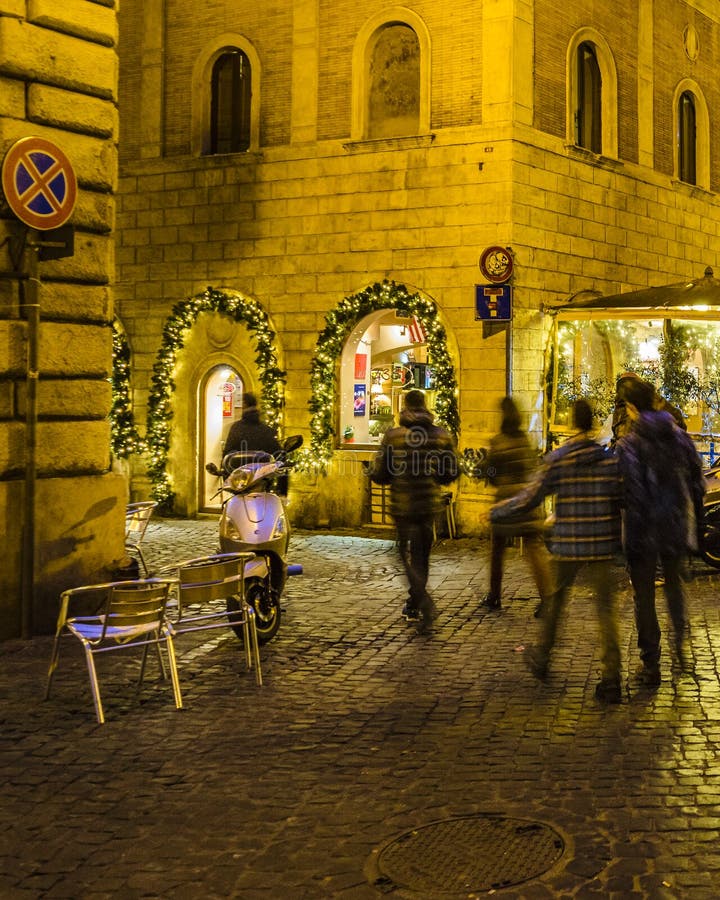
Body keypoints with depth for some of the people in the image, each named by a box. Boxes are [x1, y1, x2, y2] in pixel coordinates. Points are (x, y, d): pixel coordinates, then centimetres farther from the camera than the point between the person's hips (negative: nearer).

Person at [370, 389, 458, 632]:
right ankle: (414, 606, 26)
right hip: (430, 504, 3)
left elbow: (377, 474, -7)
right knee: (422, 555, 16)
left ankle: (425, 603, -19)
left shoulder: (393, 436, -9)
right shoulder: (442, 436, -1)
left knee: (409, 556, 1)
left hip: (402, 505, -3)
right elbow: (452, 473, 3)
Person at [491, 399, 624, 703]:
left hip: (567, 545, 0)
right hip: (601, 546, 0)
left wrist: (496, 512, 10)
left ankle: (541, 658, 34)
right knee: (606, 608, 3)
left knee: (555, 600, 20)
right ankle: (611, 677, -3)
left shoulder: (557, 460, -5)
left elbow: (530, 497, -3)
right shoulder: (611, 460, -3)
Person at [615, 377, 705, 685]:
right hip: (677, 528, 4)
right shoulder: (681, 438, 2)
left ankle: (650, 665, 12)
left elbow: (632, 494, -20)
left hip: (644, 532, -4)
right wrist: (696, 527, 15)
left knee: (644, 596, 7)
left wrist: (630, 538, -15)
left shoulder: (628, 445, -14)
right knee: (674, 582, 29)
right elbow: (697, 485, 7)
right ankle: (681, 642, 22)